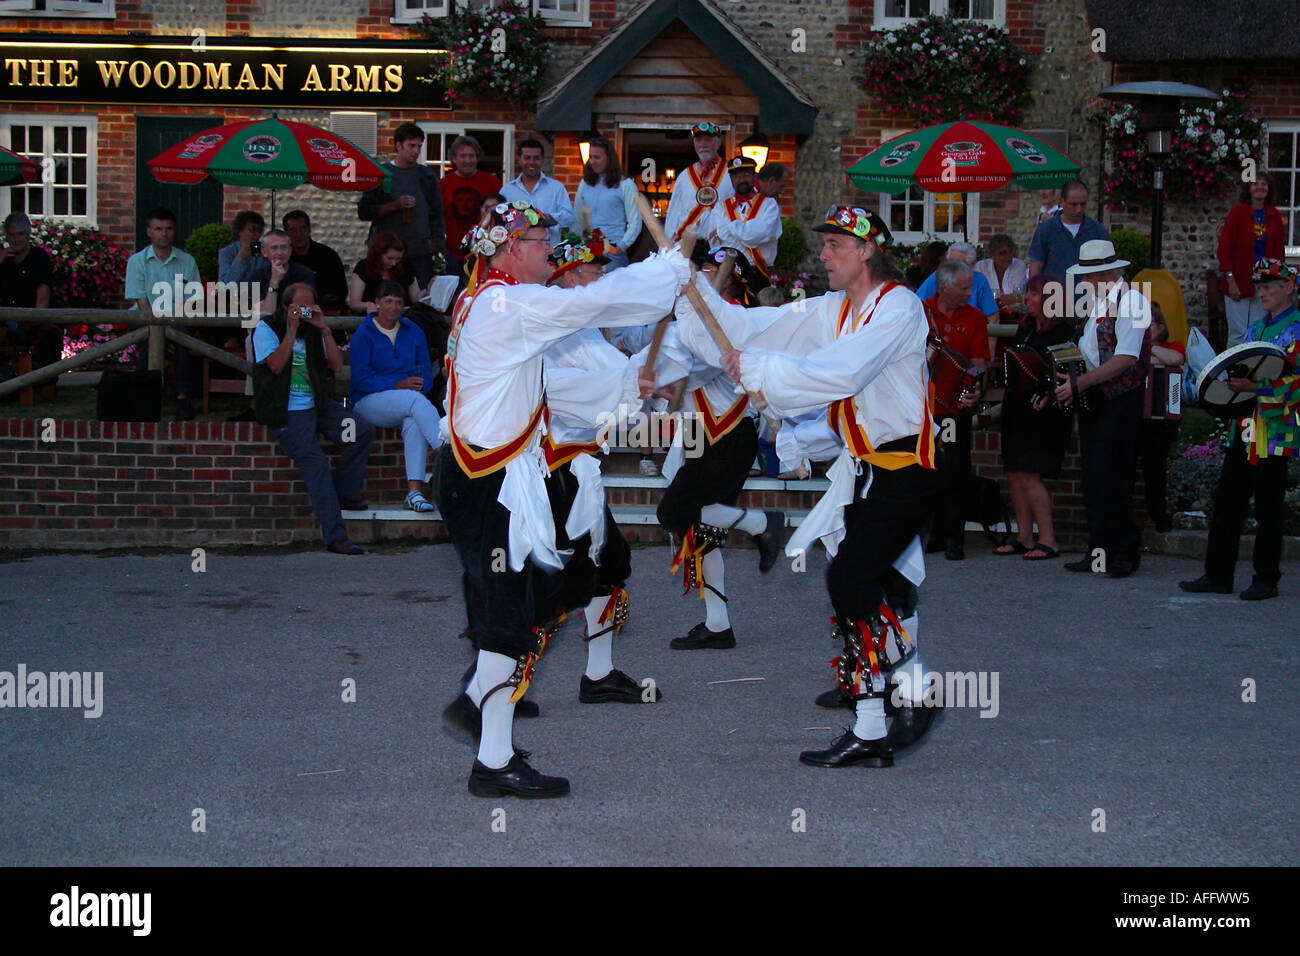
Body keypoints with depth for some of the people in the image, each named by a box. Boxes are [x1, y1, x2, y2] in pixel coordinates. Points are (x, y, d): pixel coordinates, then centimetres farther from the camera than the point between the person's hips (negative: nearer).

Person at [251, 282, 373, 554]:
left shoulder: (313, 330, 15)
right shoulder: (267, 328, 2)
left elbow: (337, 365, 3)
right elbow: (275, 365, -14)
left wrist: (324, 329, -5)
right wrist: (291, 330, -14)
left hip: (317, 406, 6)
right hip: (285, 412, -6)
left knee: (364, 431, -15)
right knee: (315, 460, -26)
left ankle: (343, 496, 0)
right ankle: (335, 536, -31)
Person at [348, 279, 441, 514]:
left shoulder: (413, 332, 14)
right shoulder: (363, 334, 1)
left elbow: (426, 374, 13)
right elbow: (362, 380, -7)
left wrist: (419, 385, -11)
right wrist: (398, 386, -16)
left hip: (409, 401, 3)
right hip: (370, 402, -3)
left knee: (414, 421, -33)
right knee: (416, 401, -33)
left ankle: (414, 491, -41)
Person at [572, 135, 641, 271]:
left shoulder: (626, 185, 1)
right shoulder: (585, 184, 14)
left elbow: (635, 224, -2)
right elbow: (577, 220, 20)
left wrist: (620, 247, -10)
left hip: (613, 255, -4)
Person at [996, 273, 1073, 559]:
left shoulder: (1062, 332, -9)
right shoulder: (1025, 329, 16)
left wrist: (1049, 396, -27)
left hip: (1044, 415, -8)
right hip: (1016, 411, 8)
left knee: (1029, 477, -13)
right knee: (1014, 476, 7)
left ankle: (1047, 541, -7)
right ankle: (1024, 537, 15)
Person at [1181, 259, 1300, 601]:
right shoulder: (1255, 329, 18)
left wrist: (1254, 387, -23)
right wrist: (1230, 383, 5)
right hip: (1245, 429, 8)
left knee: (1268, 510, -1)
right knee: (1226, 502, 7)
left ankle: (1266, 580, 8)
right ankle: (1217, 575, 13)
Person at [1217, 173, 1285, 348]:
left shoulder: (1275, 216, 8)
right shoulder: (1237, 213, -1)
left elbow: (1279, 252, 12)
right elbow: (1224, 248, -3)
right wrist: (1231, 281, -10)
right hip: (1239, 283, -3)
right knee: (1238, 333, -5)